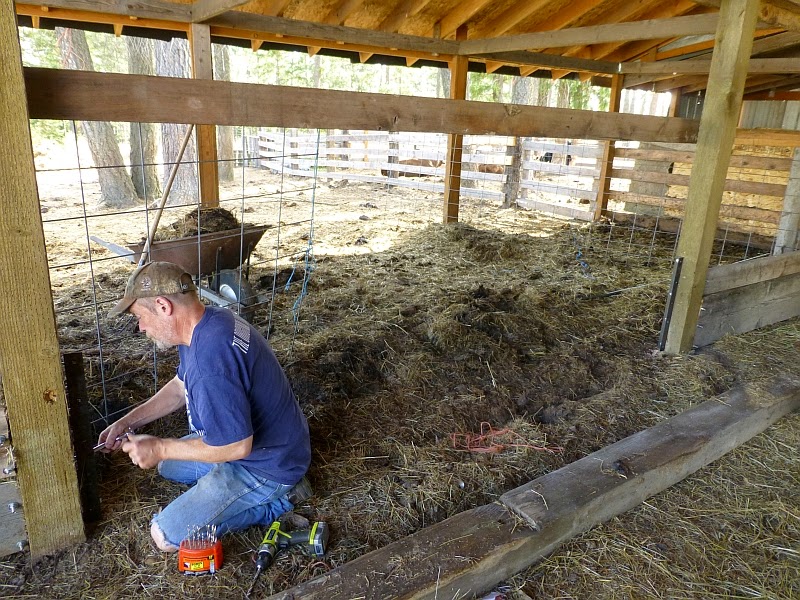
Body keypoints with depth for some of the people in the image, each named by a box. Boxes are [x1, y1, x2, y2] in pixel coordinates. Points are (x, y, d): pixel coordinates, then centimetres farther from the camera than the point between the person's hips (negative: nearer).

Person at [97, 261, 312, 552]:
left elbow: (236, 447, -30)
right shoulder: (209, 320, -4)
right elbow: (180, 387, 14)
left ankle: (274, 500, 2)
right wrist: (128, 421, 7)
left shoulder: (211, 361, -36)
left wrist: (160, 448, -18)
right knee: (168, 466, 27)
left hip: (266, 463, -10)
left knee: (166, 535, -6)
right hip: (245, 438, 10)